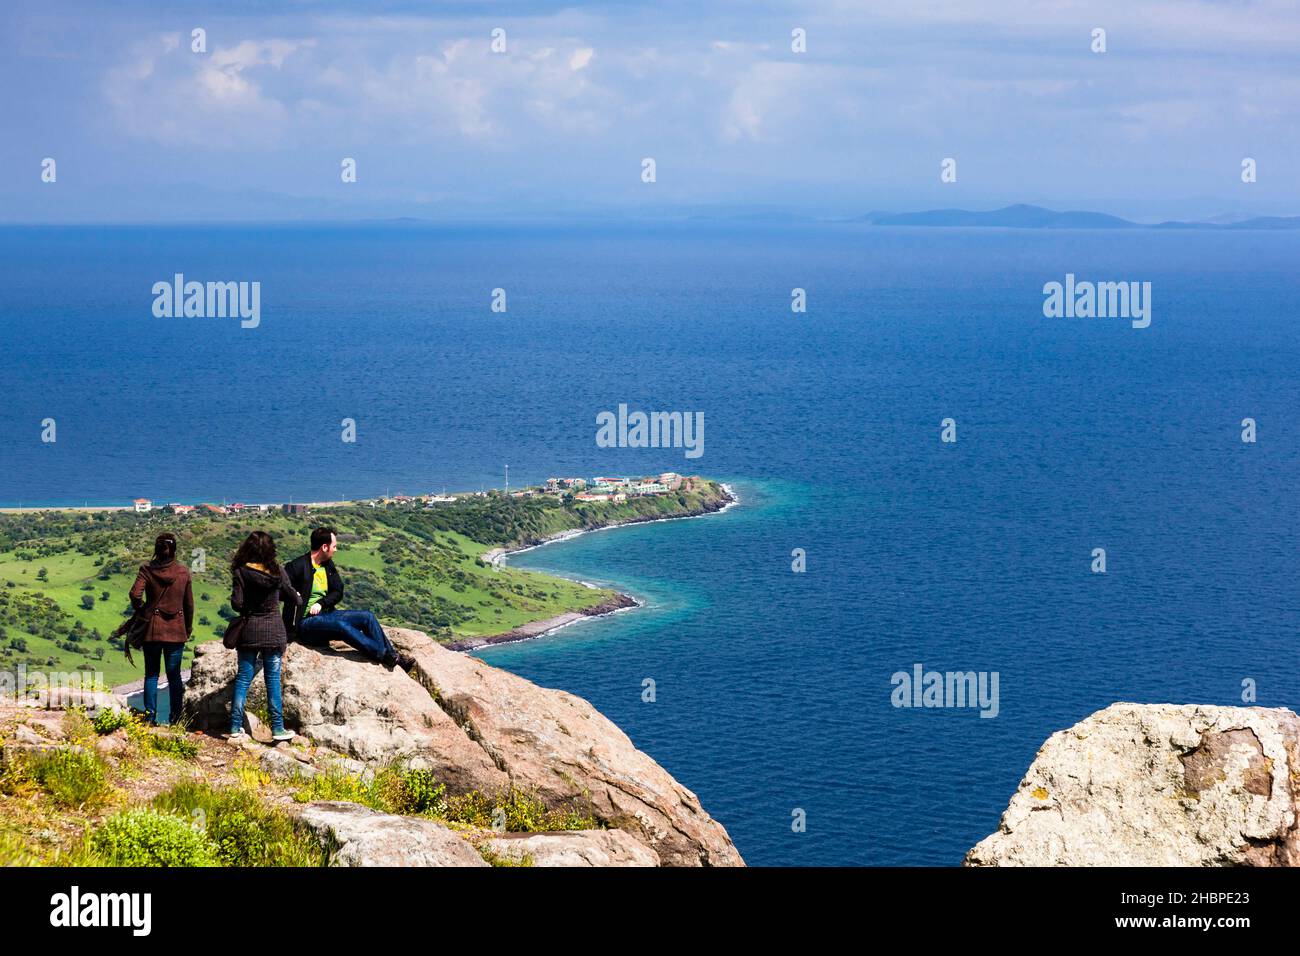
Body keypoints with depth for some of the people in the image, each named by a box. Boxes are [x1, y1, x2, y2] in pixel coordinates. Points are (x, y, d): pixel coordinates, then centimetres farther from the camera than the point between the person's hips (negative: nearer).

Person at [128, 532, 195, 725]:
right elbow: (189, 603, 6)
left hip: (153, 628, -1)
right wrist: (188, 628, 17)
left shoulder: (147, 570, -6)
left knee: (151, 674, 7)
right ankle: (175, 718, 6)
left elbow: (135, 594, -18)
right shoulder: (183, 572, -1)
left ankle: (150, 716, 5)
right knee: (174, 674, 7)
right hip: (176, 629, 1)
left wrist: (142, 612, 2)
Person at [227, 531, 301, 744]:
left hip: (249, 630, 0)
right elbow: (293, 599, 5)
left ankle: (236, 729, 3)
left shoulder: (241, 572, -7)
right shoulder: (277, 571, -3)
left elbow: (237, 603, -11)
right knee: (273, 679, 6)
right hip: (273, 629, 0)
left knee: (243, 679, 6)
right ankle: (278, 728, 8)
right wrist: (299, 598, 29)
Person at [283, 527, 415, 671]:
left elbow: (338, 592, 7)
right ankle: (386, 656, -32)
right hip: (306, 622, -8)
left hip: (326, 614, 8)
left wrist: (321, 603, -11)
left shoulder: (328, 565, 12)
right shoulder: (298, 566, -12)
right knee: (340, 624, -33)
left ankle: (392, 655, -8)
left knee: (367, 617, -6)